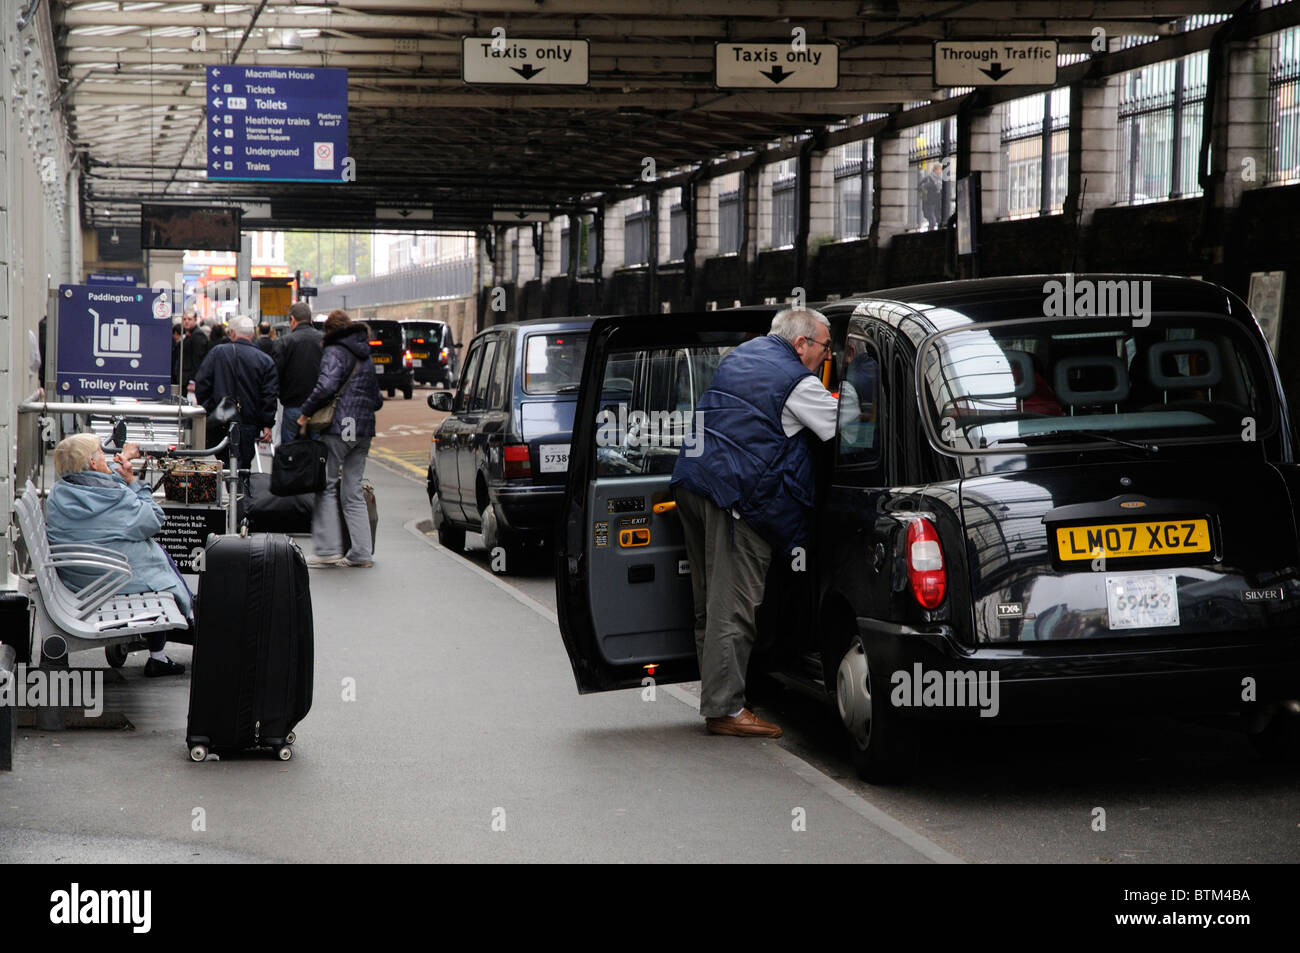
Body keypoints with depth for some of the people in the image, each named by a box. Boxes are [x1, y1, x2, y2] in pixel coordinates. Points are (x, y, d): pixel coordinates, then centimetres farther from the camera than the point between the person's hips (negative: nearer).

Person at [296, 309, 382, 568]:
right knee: (353, 493, 9)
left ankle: (328, 549, -8)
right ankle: (362, 552, 3)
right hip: (363, 431, 7)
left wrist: (305, 413, -10)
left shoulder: (334, 352, -3)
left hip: (338, 428, -7)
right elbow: (377, 400, 22)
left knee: (327, 486, -2)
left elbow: (326, 386, -19)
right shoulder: (366, 358, 20)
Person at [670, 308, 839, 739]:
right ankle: (725, 709, -6)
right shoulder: (797, 383, -9)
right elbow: (841, 430, -5)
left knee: (711, 601, 14)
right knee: (733, 605, -7)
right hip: (737, 493, -9)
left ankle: (716, 698, 20)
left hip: (693, 479, 9)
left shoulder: (739, 356, 18)